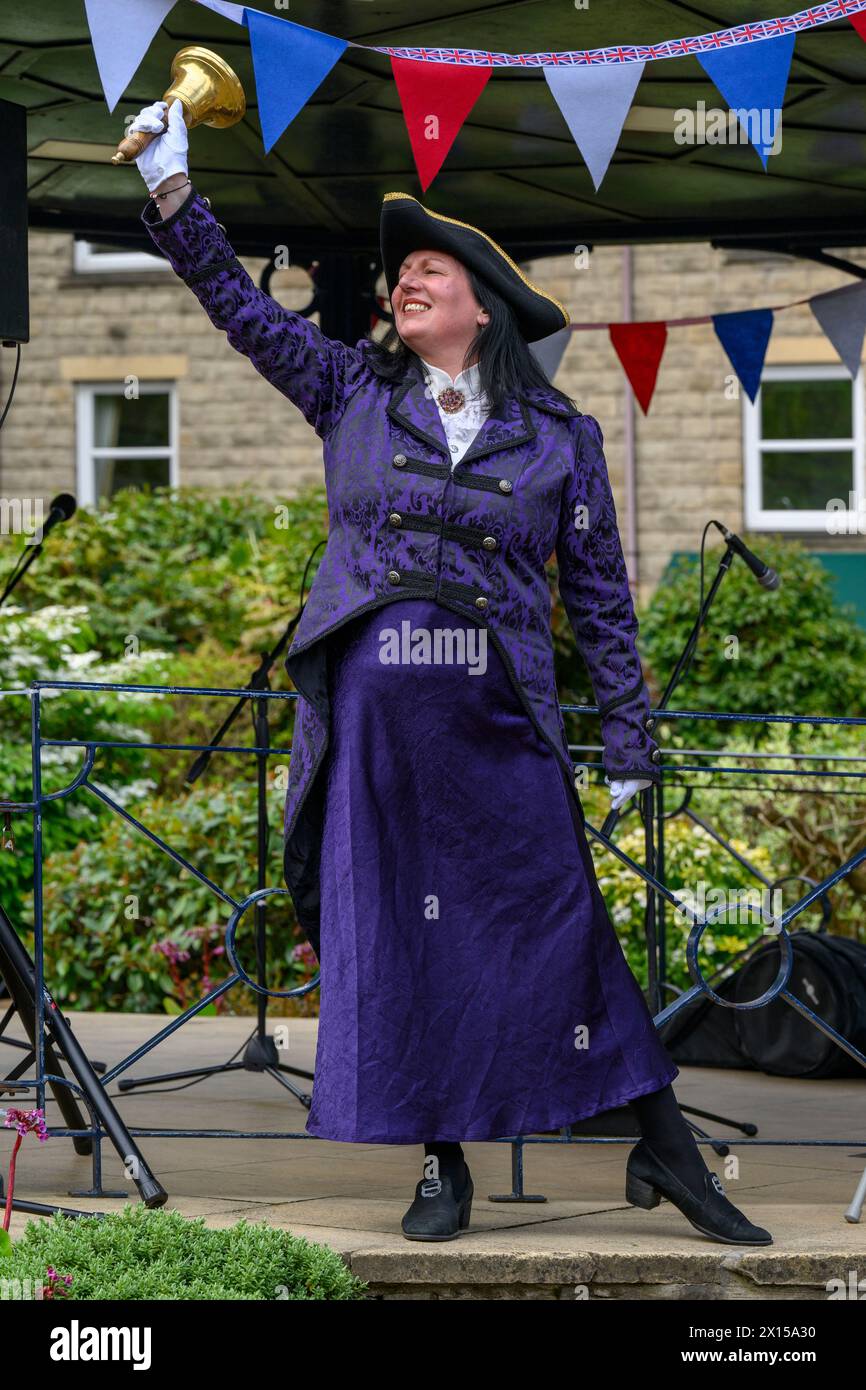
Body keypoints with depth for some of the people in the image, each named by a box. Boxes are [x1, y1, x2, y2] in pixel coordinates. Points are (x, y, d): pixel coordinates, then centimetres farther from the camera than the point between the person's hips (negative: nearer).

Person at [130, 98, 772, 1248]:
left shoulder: (560, 433, 5)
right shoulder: (355, 393, 10)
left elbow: (600, 590, 7)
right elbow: (240, 308, 7)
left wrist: (629, 744, 5)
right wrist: (171, 188, -5)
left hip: (501, 718, -2)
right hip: (372, 710, 2)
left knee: (562, 923, -5)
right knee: (392, 936, 3)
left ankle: (666, 1153, 4)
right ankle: (444, 1170, 13)